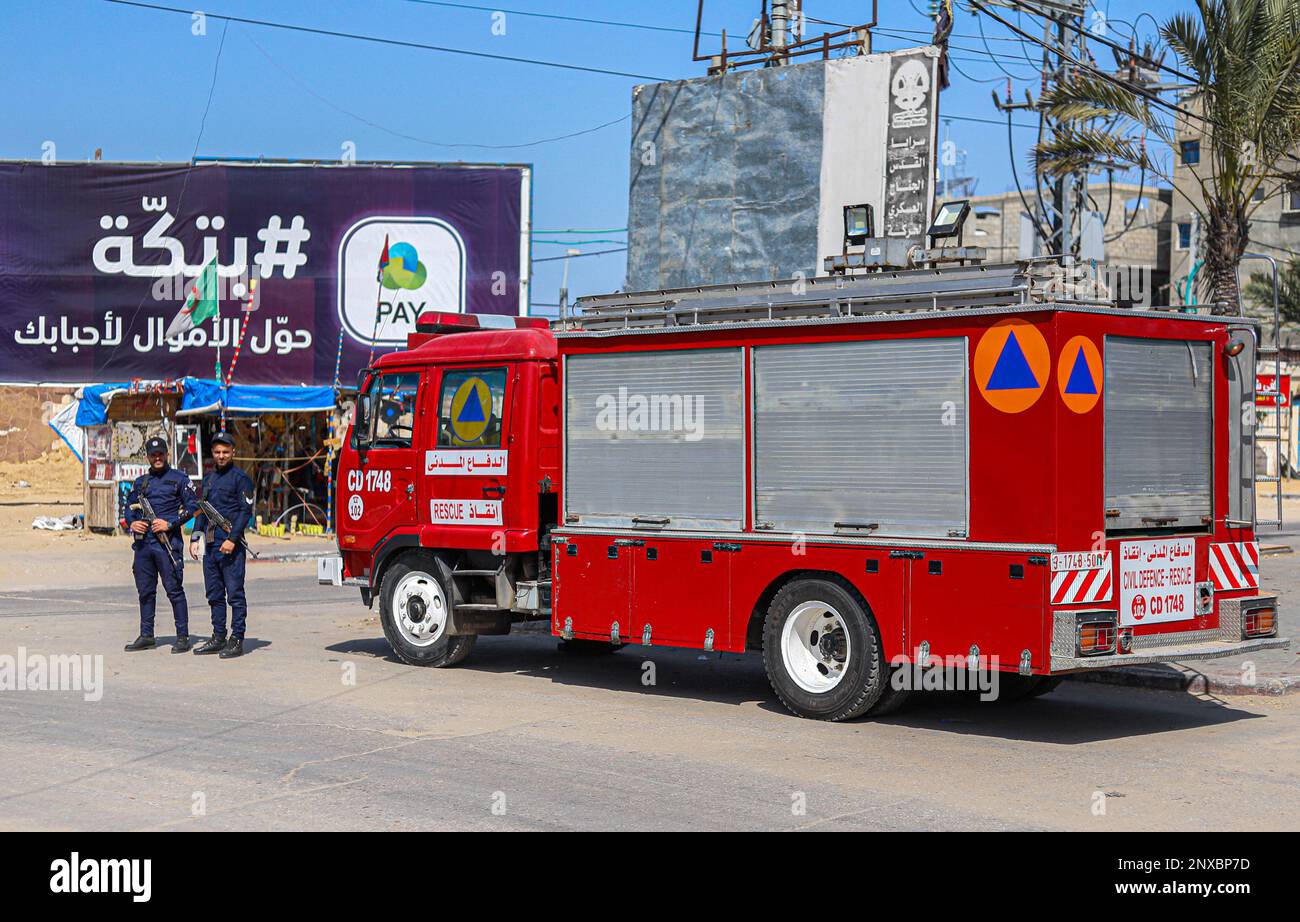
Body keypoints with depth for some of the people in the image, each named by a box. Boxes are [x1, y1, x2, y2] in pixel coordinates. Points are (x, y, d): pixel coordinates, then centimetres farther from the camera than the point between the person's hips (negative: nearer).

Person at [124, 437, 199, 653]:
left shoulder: (179, 479, 4)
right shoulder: (140, 482, 18)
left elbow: (192, 506, -2)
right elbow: (129, 507, 21)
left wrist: (170, 523, -12)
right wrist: (132, 523, -1)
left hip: (167, 541, -5)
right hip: (143, 542, 5)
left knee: (174, 590, -6)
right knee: (145, 591, 9)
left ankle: (183, 637, -4)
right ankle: (146, 635, 17)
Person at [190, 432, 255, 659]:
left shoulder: (240, 478, -4)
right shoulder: (209, 478, 18)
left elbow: (246, 511, -10)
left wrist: (232, 539, -17)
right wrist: (195, 538, 14)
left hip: (231, 546, -8)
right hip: (211, 545, 8)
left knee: (235, 593, -6)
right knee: (214, 594, 11)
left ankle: (237, 640, -4)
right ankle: (218, 637, 18)